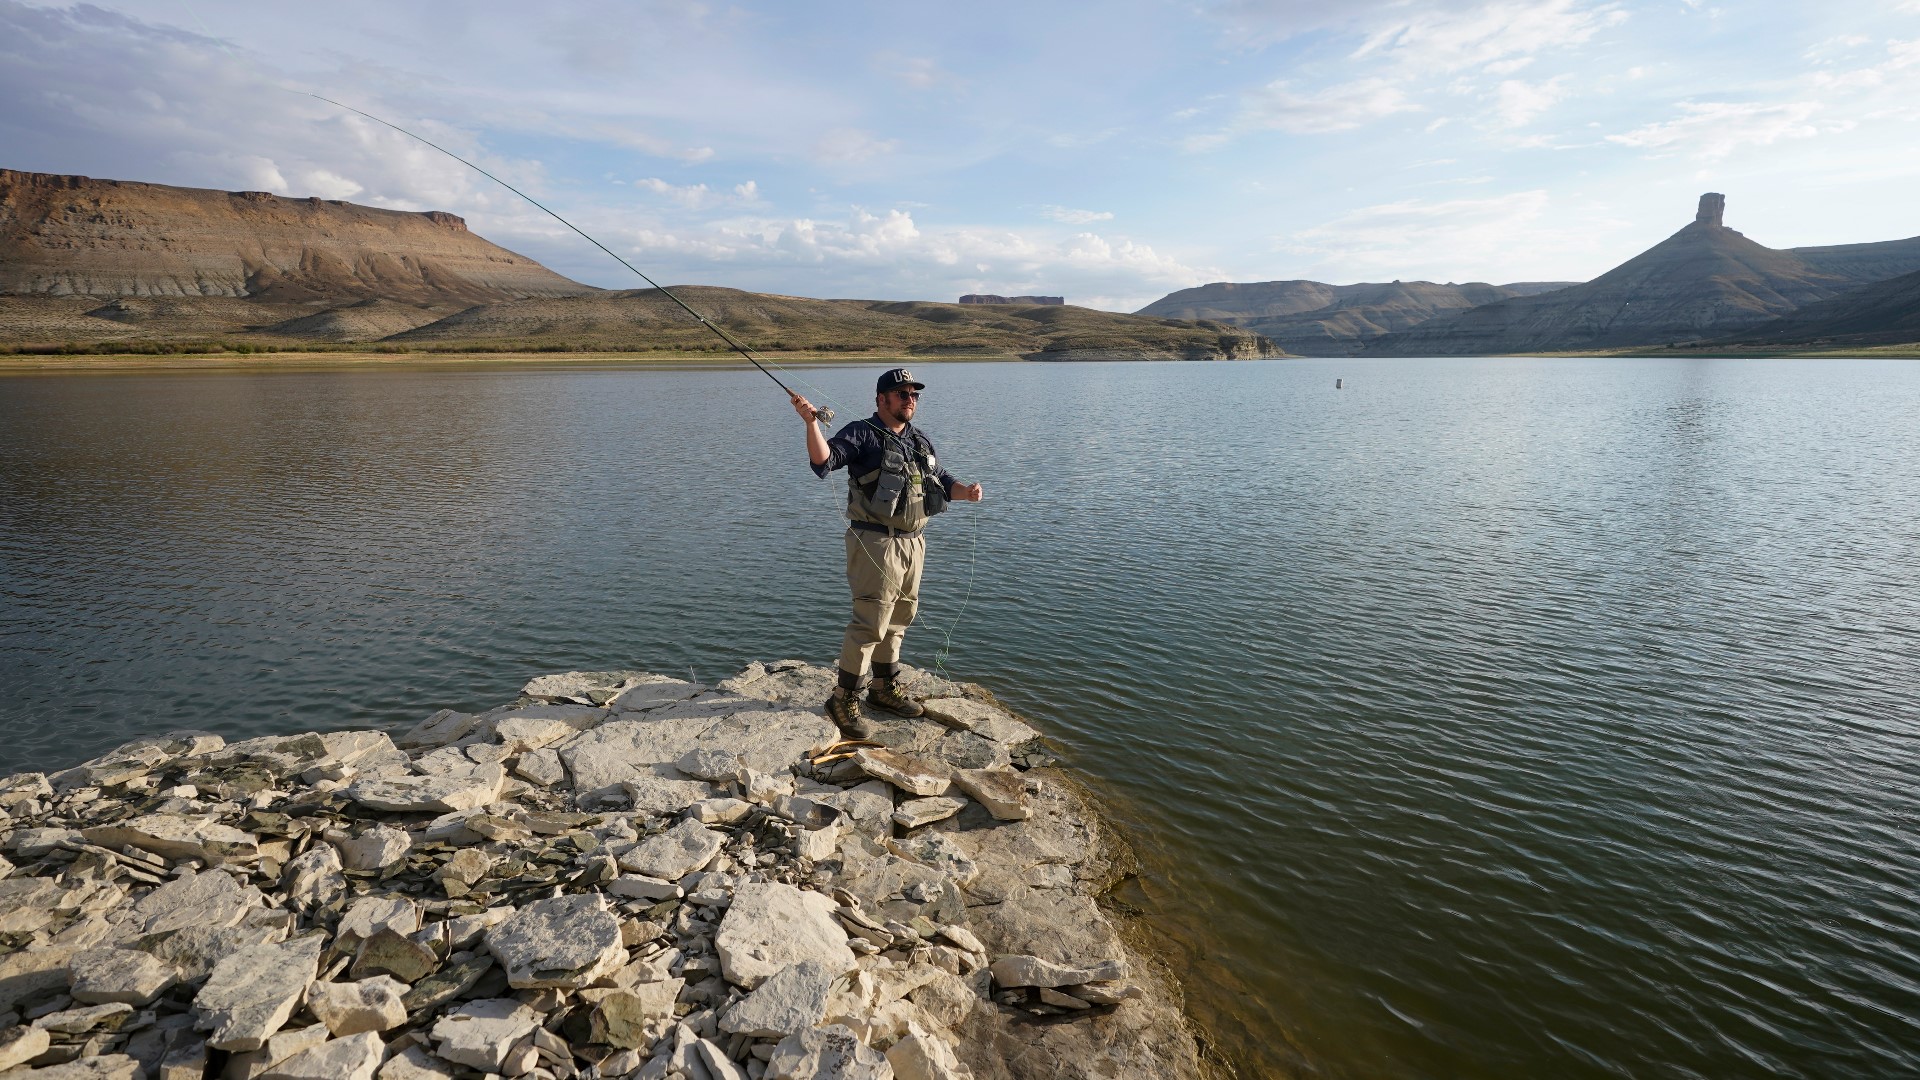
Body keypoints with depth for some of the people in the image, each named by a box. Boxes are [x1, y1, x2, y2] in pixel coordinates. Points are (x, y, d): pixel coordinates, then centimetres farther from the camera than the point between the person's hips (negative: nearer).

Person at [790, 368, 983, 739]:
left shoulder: (921, 440, 16)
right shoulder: (862, 434, -6)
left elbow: (942, 480, 20)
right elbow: (824, 459, -20)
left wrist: (965, 492, -1)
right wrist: (811, 423, -36)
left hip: (913, 542, 8)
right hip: (876, 542, -8)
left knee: (897, 619, 17)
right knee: (870, 622, -9)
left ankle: (885, 688, 32)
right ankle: (843, 701, 2)